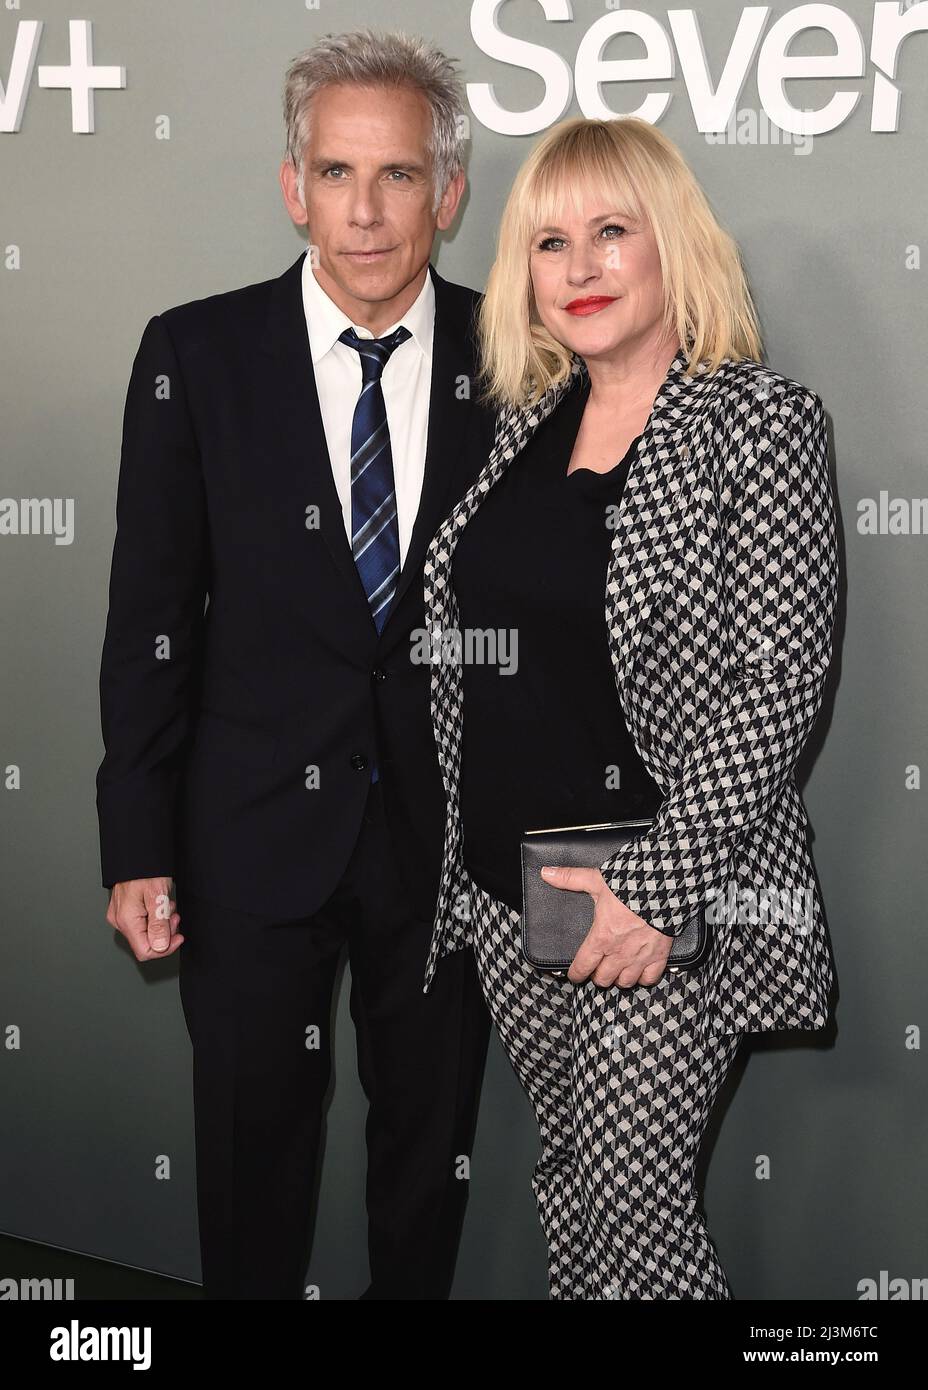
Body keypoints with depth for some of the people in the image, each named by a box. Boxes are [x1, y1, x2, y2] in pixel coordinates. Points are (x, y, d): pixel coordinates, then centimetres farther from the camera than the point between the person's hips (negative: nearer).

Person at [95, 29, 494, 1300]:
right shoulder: (197, 355, -6)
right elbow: (151, 614, -4)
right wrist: (138, 848, -6)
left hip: (450, 829, 1)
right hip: (258, 832, 0)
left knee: (431, 1136, 19)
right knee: (251, 1143, 16)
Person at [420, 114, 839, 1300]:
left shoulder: (760, 421, -9)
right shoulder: (525, 423, 8)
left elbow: (780, 681, -16)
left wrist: (659, 887, -20)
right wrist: (462, 848, 10)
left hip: (664, 896, -5)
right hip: (504, 888, 6)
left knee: (634, 1199, 2)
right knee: (569, 1184, 17)